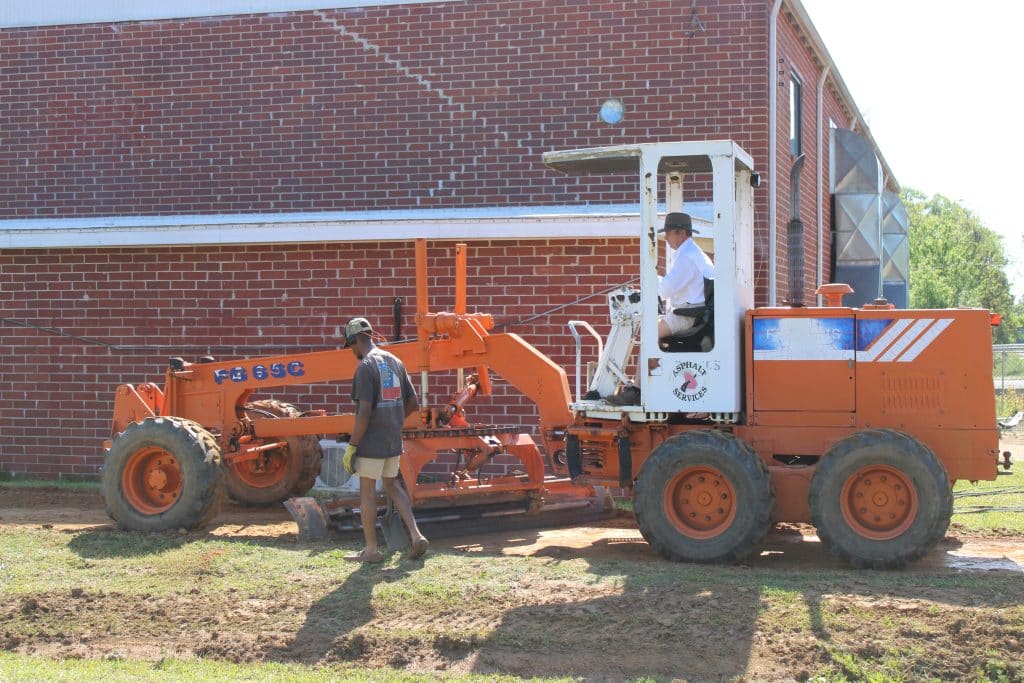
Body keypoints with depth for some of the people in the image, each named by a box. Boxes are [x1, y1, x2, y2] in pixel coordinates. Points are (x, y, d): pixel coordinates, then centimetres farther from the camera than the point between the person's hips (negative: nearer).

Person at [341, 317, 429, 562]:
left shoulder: (365, 367, -16)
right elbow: (412, 402, 12)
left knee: (367, 491, 3)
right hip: (393, 440, 7)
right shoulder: (395, 362, 9)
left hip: (371, 441, -7)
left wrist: (351, 446, -15)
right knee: (391, 485, 19)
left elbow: (365, 411, -20)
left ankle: (371, 550, 8)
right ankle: (416, 535, 7)